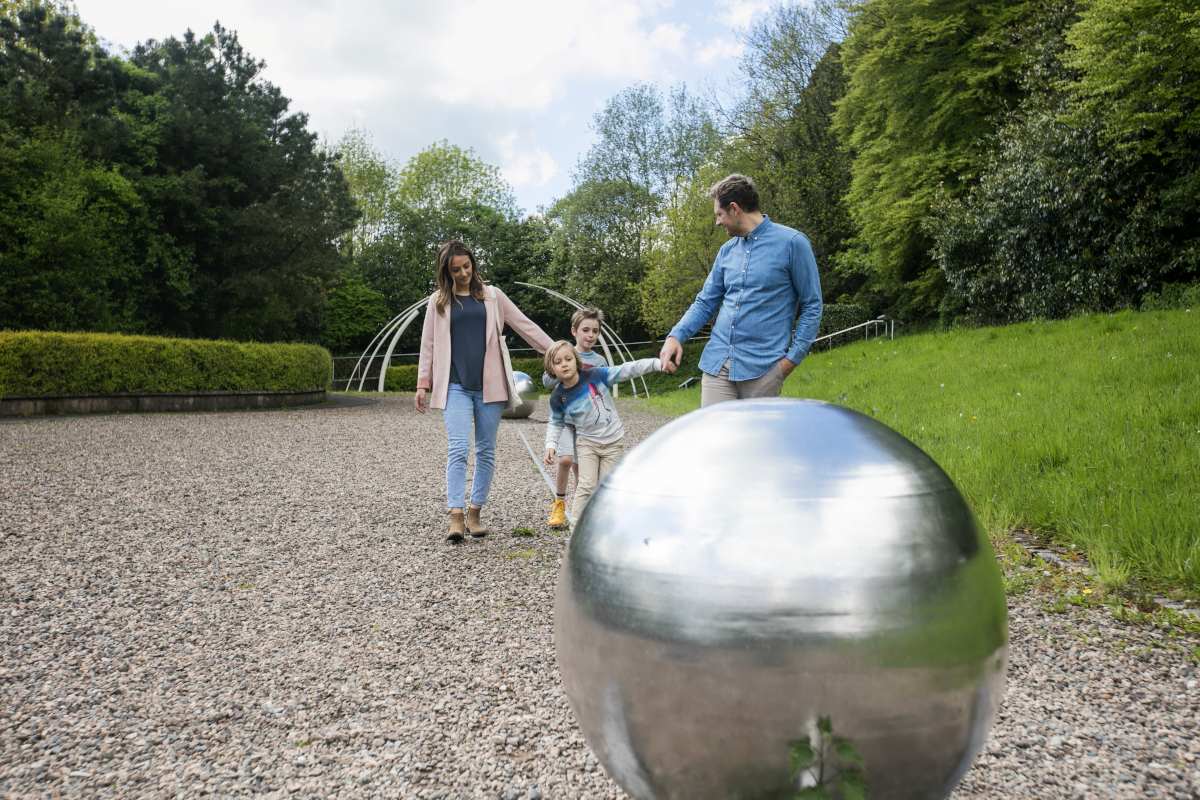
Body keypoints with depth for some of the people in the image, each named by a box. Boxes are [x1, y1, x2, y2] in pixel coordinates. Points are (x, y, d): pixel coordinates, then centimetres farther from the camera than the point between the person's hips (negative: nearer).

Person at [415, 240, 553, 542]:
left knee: (486, 450, 4)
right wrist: (423, 384, 5)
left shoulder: (491, 296, 11)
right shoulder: (438, 301, 10)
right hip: (455, 386, -1)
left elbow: (525, 325, 11)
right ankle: (455, 517, -12)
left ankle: (475, 514, 13)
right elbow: (429, 344, 11)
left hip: (488, 384, 2)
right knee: (458, 449, -13)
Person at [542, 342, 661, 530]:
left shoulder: (595, 375, -14)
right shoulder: (558, 398, -8)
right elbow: (556, 423, 8)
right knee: (587, 485, -12)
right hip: (587, 442, 0)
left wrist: (657, 363, -21)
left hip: (612, 441, 0)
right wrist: (550, 445, -7)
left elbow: (627, 370, -14)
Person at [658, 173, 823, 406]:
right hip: (717, 361, 5)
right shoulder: (727, 251, 15)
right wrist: (676, 336, 1)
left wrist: (793, 356, -9)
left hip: (762, 366, -5)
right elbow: (705, 303, 18)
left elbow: (812, 306, -1)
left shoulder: (791, 243, -3)